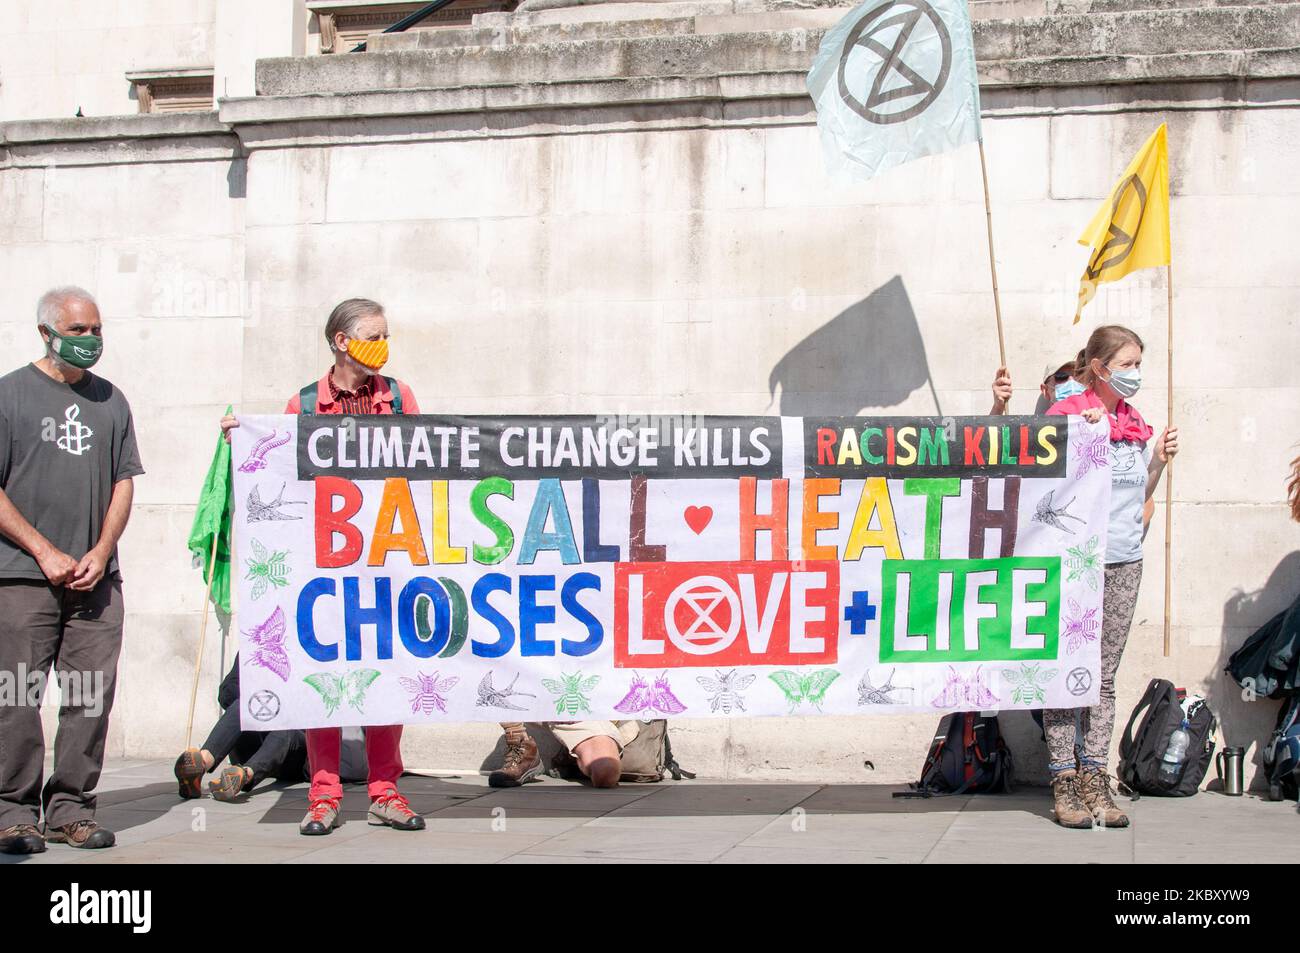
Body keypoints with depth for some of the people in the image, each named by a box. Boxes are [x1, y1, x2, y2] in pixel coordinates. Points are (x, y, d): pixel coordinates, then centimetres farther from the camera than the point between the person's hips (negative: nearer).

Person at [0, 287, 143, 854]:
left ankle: (71, 806, 9)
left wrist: (100, 552, 0)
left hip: (97, 579, 4)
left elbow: (124, 482, 14)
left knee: (91, 696, 1)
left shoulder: (110, 401, 16)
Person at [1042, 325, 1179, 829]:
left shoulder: (1136, 423, 14)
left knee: (1104, 673, 7)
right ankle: (1065, 783, 0)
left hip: (1124, 560, 6)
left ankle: (1095, 780, 10)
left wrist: (1159, 461, 5)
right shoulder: (1065, 415, -5)